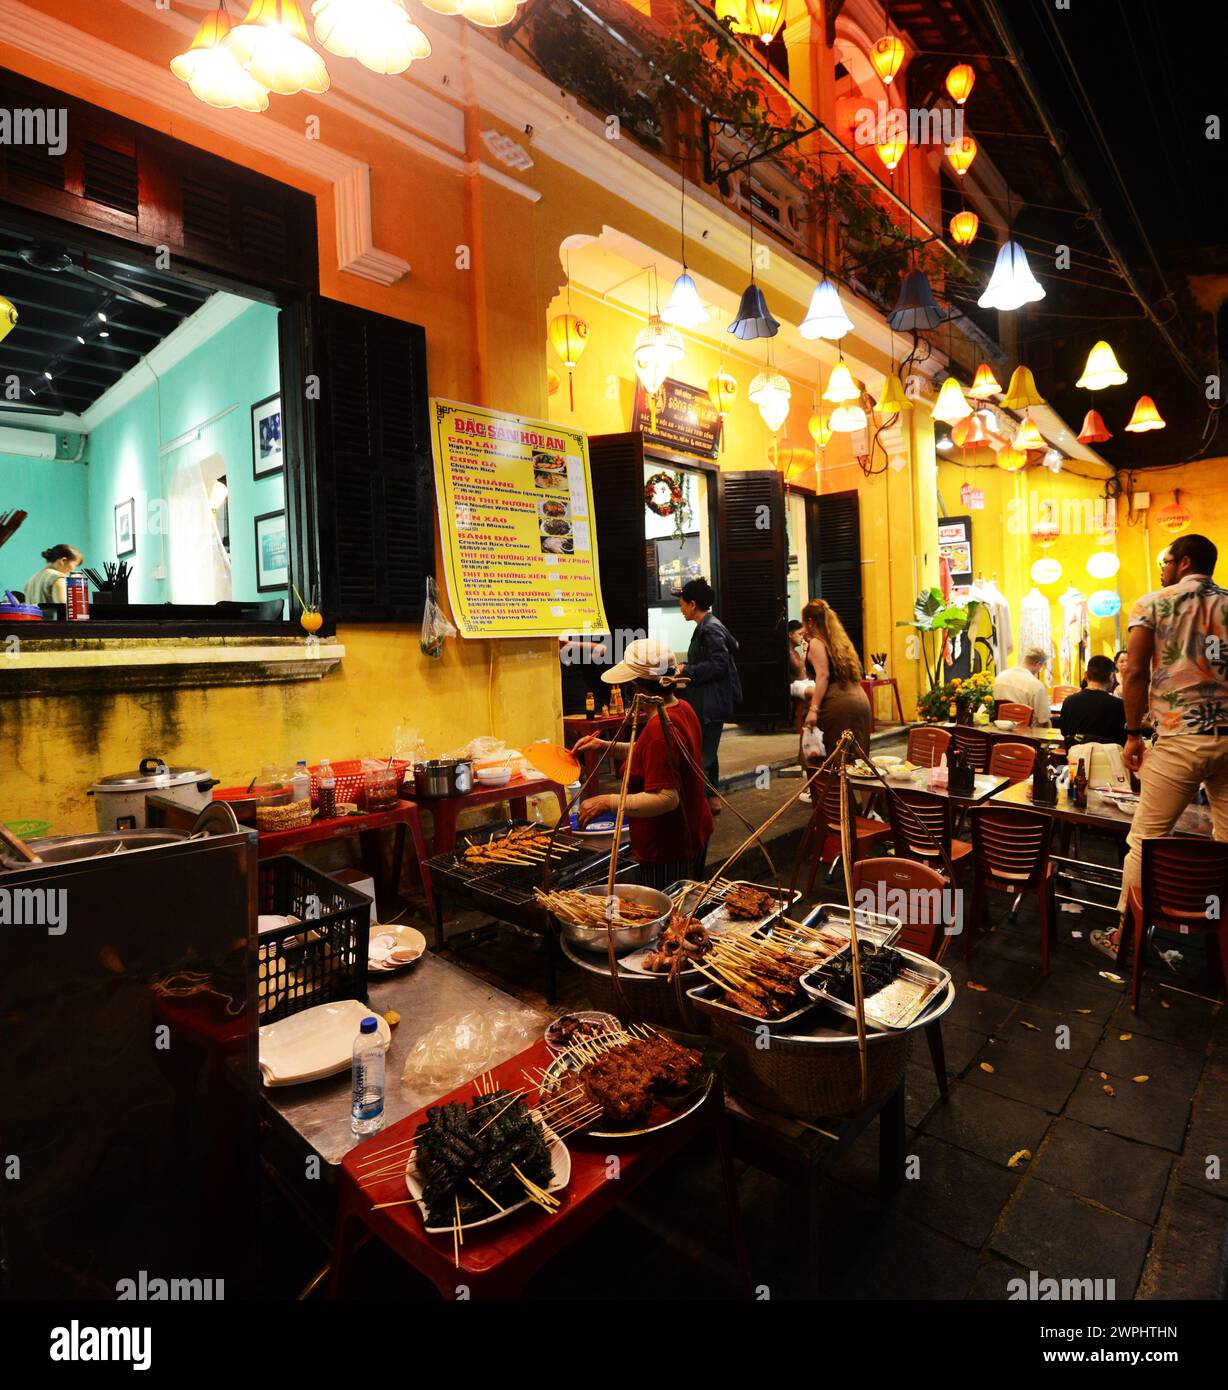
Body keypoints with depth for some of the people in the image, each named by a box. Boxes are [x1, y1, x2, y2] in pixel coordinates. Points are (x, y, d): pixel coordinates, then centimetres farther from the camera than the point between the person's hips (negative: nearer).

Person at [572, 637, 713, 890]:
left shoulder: (659, 728, -28)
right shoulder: (683, 709, 2)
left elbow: (666, 798, -31)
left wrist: (607, 803, -27)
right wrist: (606, 745, 12)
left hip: (668, 853, -10)